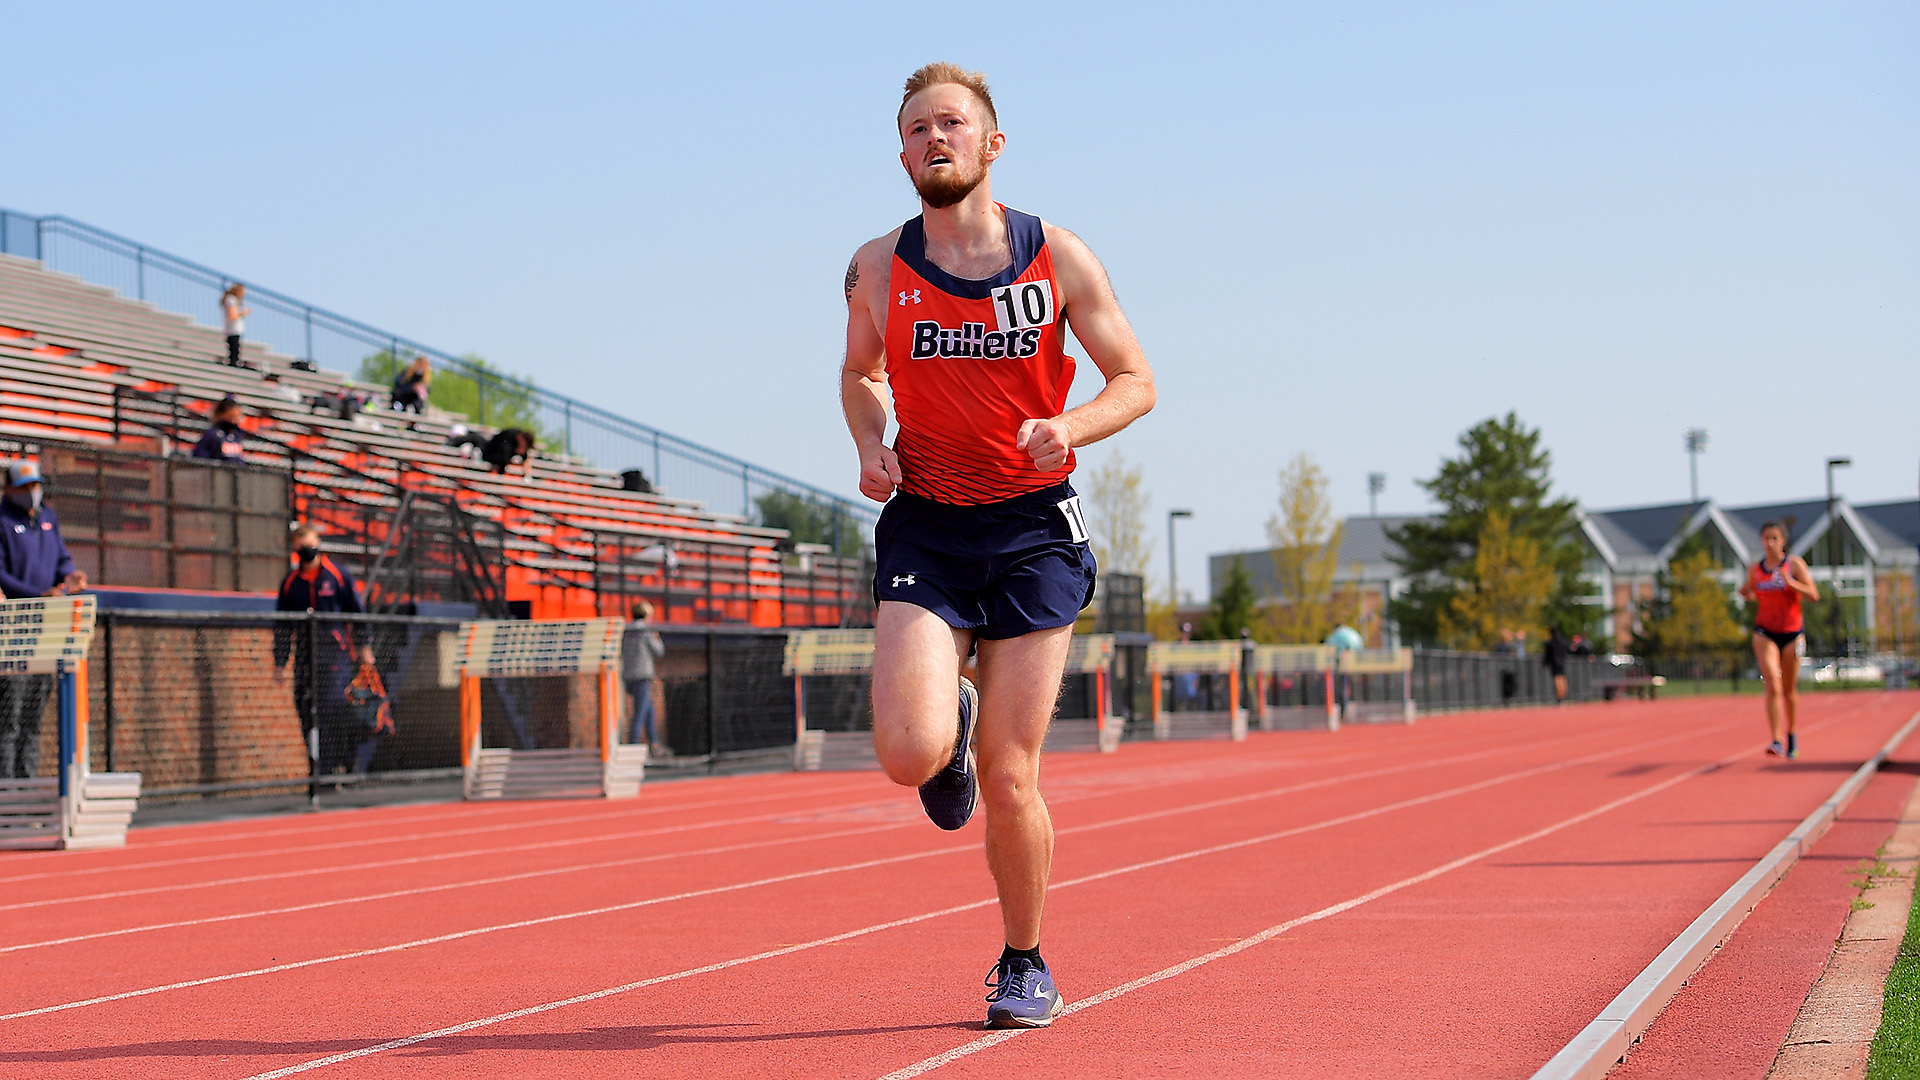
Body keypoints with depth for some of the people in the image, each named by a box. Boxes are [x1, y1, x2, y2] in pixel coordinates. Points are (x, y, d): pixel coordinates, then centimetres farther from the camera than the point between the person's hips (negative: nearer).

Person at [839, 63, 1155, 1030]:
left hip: (1033, 529, -1)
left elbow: (1135, 381, 4)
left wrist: (1069, 426, -16)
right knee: (910, 754, -19)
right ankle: (954, 732, 21)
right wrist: (870, 444, -1)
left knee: (1009, 782, -2)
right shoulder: (877, 269, 1)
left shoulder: (1058, 259, -3)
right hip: (923, 529, 1)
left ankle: (1025, 963, 22)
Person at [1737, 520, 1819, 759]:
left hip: (1791, 633, -1)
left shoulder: (1794, 564, -5)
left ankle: (1792, 734, 34)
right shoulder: (1754, 569, 3)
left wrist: (1791, 583, -25)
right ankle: (1776, 741, -20)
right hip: (1765, 632, 1)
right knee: (1773, 685, -16)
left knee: (1789, 690, 11)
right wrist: (1745, 593, -4)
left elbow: (1814, 595, -10)